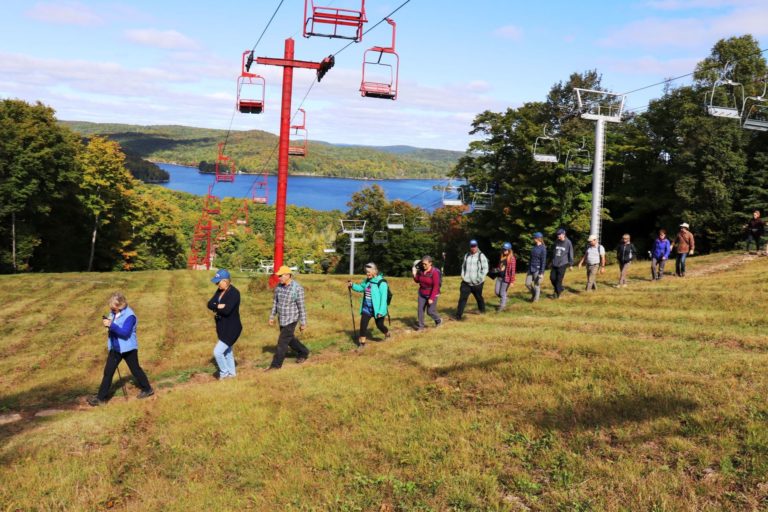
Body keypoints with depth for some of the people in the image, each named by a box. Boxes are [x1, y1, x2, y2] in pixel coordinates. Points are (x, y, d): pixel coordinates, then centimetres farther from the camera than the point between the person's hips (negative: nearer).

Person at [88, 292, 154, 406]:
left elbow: (125, 333, -30)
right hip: (115, 348, 7)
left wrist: (111, 325, -35)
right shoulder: (113, 313, 0)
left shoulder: (129, 315, -23)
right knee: (108, 372, 6)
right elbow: (113, 328, 11)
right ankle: (101, 397, 12)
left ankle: (147, 389, 30)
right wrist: (106, 323, -11)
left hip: (128, 348, -7)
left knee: (135, 369, 10)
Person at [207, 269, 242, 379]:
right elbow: (210, 304, -2)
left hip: (231, 329, -9)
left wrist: (215, 307, -14)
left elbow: (227, 310, -30)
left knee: (217, 352, -10)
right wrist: (219, 306, -21)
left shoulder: (234, 293, -22)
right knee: (227, 352, 21)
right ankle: (231, 373, 37)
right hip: (222, 327, 9)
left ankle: (224, 373, 12)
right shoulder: (219, 291, 5)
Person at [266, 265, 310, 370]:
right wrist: (272, 316, 12)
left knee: (282, 341, -5)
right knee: (289, 339, 20)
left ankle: (276, 364, 5)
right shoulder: (278, 286, -1)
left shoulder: (297, 288, -19)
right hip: (282, 318, 7)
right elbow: (275, 302, 11)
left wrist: (303, 323, -11)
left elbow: (301, 307, -14)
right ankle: (303, 352, 41)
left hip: (291, 319, -7)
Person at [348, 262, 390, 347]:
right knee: (363, 324, -1)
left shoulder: (382, 283, -20)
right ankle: (362, 342, 9)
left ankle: (387, 334, 43)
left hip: (377, 309, -6)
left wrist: (381, 311, -25)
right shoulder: (367, 281, 3)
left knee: (380, 325, 12)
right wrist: (352, 285, 3)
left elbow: (383, 298, -22)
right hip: (366, 308, 6)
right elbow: (361, 288, 22)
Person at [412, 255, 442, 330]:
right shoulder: (421, 270, -5)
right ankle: (421, 325, 12)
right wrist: (414, 275, -10)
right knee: (420, 309, 0)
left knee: (430, 311, -1)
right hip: (422, 294, 5)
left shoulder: (434, 272, -21)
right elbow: (417, 281, 10)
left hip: (432, 294, -5)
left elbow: (436, 287, -21)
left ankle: (438, 320, 27)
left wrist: (431, 298, -22)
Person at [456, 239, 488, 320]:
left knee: (479, 297, 14)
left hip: (477, 283, -3)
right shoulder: (466, 256, 10)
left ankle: (482, 310, 39)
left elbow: (485, 269, -6)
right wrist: (463, 275, 6)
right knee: (462, 298, -7)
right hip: (466, 282, 3)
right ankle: (458, 315, -7)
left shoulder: (481, 256, -4)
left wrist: (480, 278, -14)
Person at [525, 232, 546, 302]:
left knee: (536, 284, 2)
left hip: (538, 269, -7)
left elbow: (543, 261, -14)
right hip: (531, 268, 7)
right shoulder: (534, 247, 9)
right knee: (527, 283, 7)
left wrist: (541, 273, -16)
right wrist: (529, 267, 19)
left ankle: (536, 298, 17)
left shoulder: (543, 249, -13)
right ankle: (533, 294, 30)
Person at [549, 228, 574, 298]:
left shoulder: (568, 243, -7)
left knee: (559, 279, -3)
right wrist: (552, 260, 19)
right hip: (555, 264, 5)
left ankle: (558, 293, 11)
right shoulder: (556, 242, 5)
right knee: (552, 278, 3)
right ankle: (561, 288, 26)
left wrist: (571, 264, 0)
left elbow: (570, 254, -2)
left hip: (562, 264, -5)